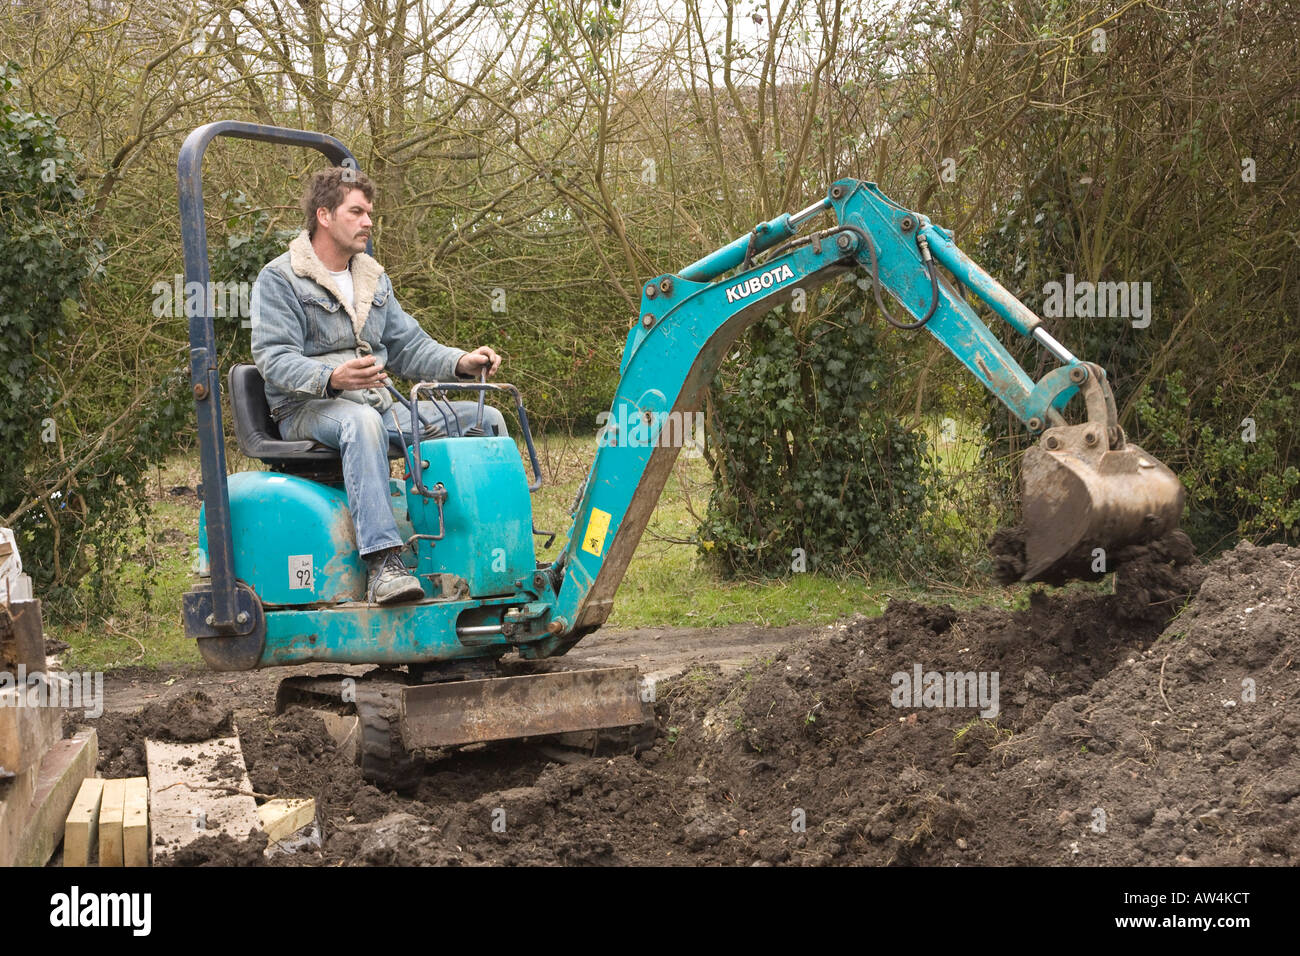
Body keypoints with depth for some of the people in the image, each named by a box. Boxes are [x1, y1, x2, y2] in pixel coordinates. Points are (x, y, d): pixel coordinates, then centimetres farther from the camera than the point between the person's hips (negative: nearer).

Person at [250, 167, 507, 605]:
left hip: (380, 405, 7)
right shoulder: (278, 279, -3)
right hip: (307, 411, -7)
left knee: (486, 419, -5)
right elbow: (275, 359, -15)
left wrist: (460, 363, -2)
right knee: (361, 421, -43)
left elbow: (408, 346, 19)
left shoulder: (375, 280, 21)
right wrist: (331, 377, -35)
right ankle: (383, 564, -52)